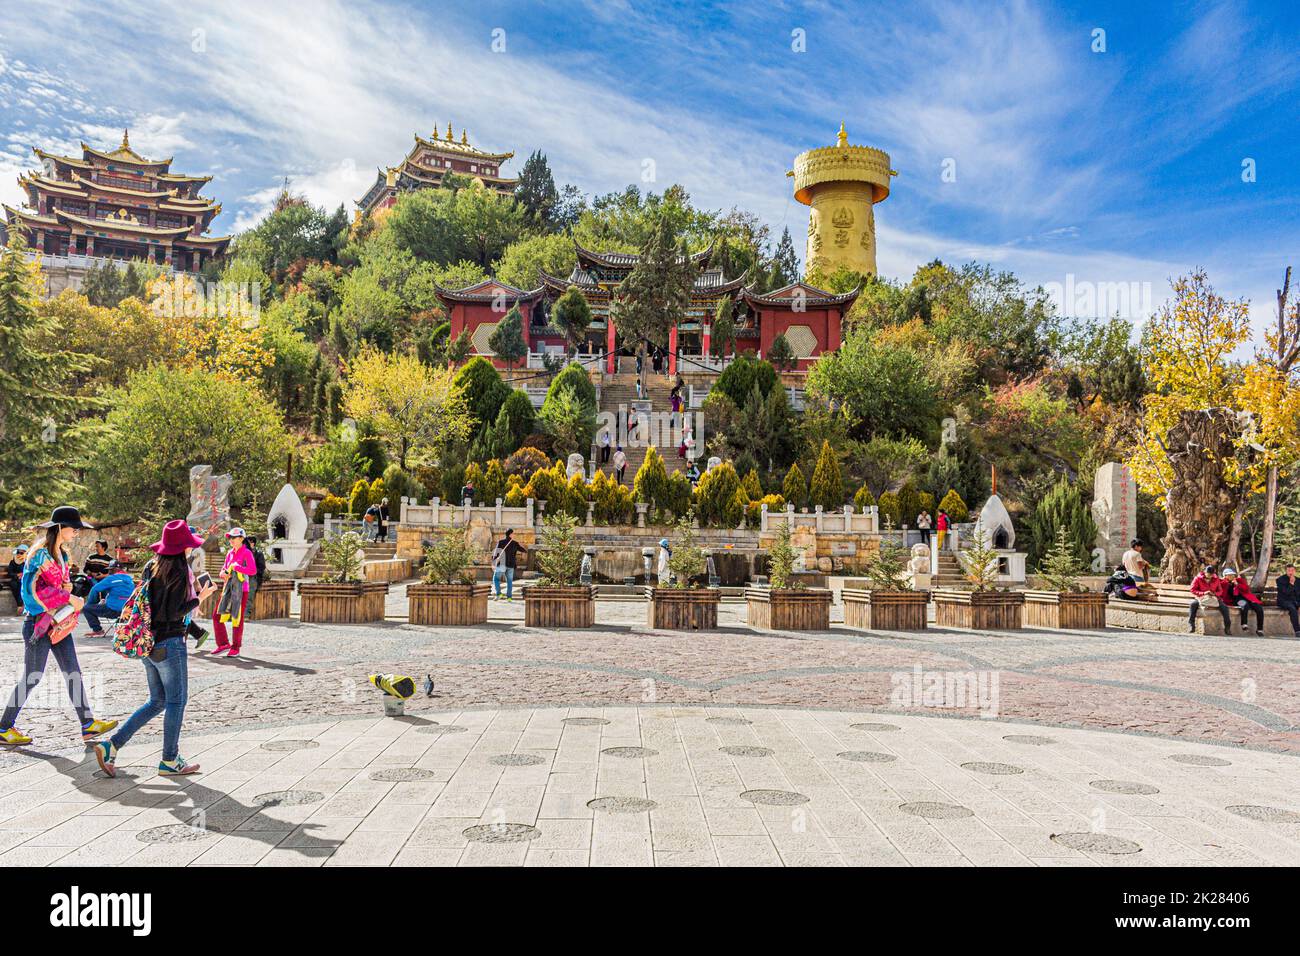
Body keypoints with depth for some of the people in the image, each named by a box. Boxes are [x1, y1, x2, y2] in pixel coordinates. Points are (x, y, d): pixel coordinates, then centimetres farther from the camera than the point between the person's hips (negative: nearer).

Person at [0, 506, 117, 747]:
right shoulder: (40, 554, -15)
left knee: (73, 673, 7)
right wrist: (70, 598, -24)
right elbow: (35, 587, -26)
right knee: (32, 677, 0)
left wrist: (67, 586, 4)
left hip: (58, 622, 9)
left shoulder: (61, 554, 12)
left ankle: (87, 724, 10)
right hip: (39, 623, -9)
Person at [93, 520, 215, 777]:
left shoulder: (151, 568, 8)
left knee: (157, 701, 17)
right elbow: (175, 613, -19)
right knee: (176, 700, 5)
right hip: (169, 643, -8)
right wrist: (199, 597, -7)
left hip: (148, 641, 8)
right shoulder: (179, 572, -16)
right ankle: (170, 761, 12)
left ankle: (111, 745, 11)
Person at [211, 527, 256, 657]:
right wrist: (223, 573, 0)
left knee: (237, 618, 0)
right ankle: (223, 644, 13)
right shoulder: (230, 553, 12)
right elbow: (224, 568, 23)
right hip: (227, 589, 7)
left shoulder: (246, 553, -9)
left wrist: (236, 567, -21)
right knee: (217, 615, 3)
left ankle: (235, 648, 11)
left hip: (241, 590, -7)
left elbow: (253, 570, -20)